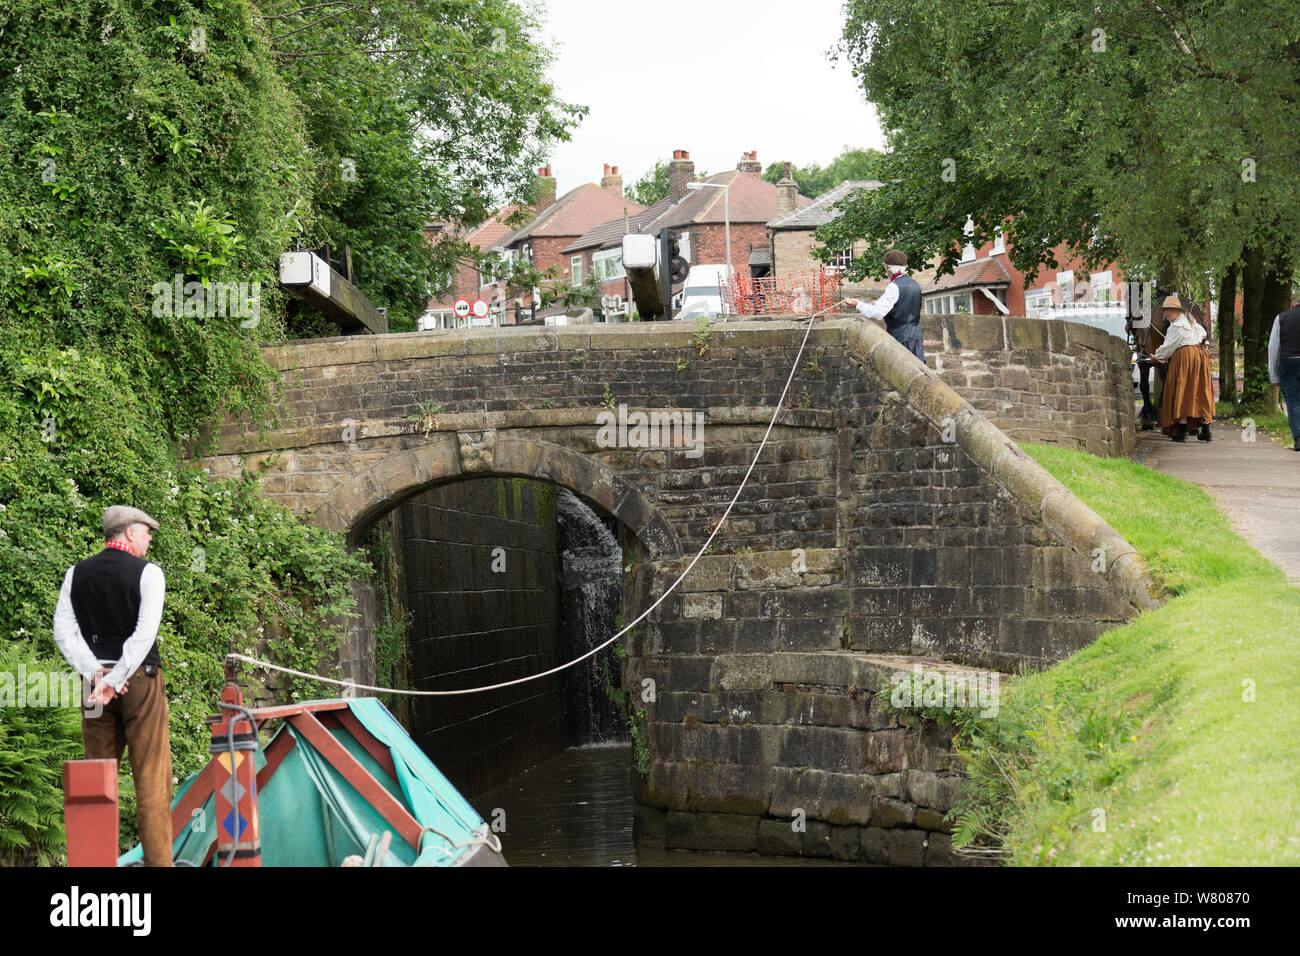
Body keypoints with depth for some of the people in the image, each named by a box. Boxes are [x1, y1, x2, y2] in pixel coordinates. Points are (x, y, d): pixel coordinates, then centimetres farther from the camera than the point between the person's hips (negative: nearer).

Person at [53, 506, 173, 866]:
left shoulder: (76, 574, 8)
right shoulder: (148, 573, -5)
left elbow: (64, 631, 0)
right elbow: (144, 633, -15)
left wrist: (96, 674, -6)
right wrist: (114, 680, -16)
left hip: (95, 683, 4)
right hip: (141, 680, -4)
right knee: (151, 778, -1)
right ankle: (158, 859, -3)